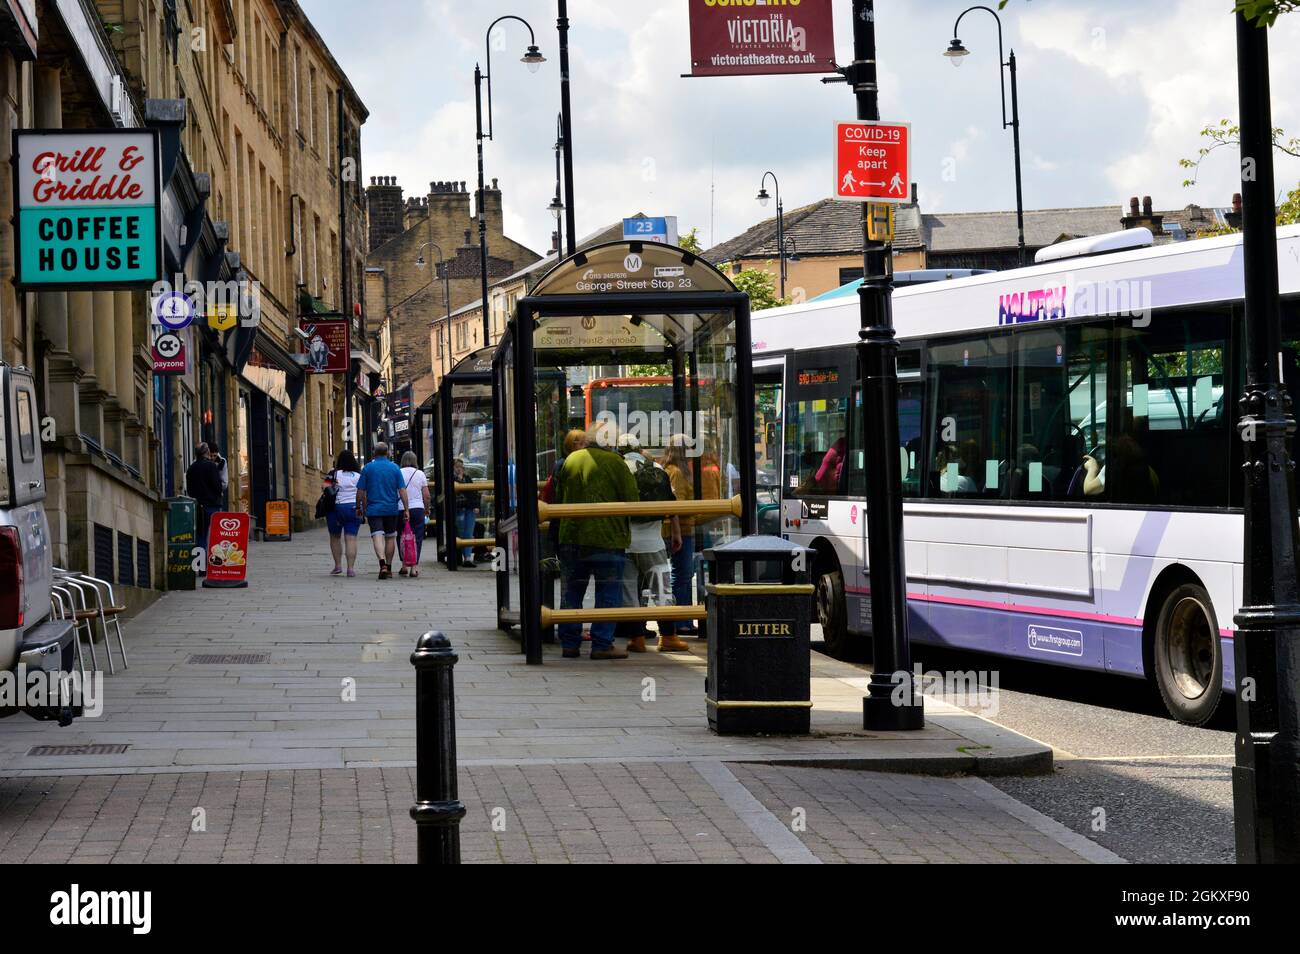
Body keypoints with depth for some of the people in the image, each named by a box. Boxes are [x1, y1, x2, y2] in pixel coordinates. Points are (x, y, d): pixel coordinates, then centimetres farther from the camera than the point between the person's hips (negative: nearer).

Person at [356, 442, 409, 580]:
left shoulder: (368, 468, -1)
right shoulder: (395, 468, 1)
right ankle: (388, 568, 20)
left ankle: (382, 563, -31)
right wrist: (406, 509, -2)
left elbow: (360, 491, 0)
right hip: (391, 509, 2)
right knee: (390, 537, 14)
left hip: (373, 510, -2)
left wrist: (359, 507, 12)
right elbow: (402, 490, -4)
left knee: (377, 536, -9)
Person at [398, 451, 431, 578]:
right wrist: (427, 509, 17)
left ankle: (404, 566, 8)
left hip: (401, 510, 0)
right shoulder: (420, 474, 2)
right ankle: (414, 567, -3)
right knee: (417, 538, 3)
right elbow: (426, 496, 2)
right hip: (418, 509, 0)